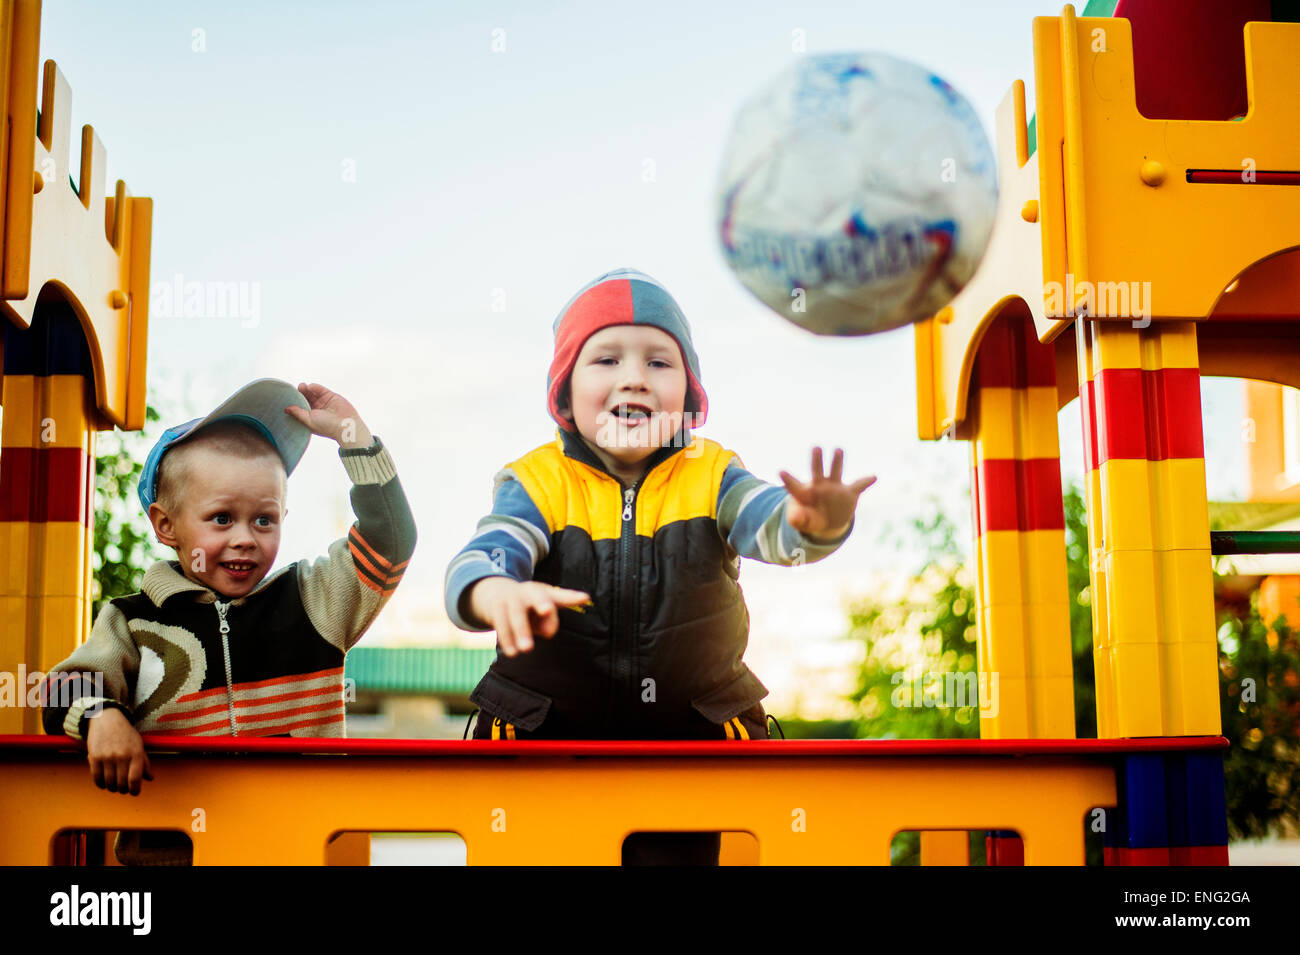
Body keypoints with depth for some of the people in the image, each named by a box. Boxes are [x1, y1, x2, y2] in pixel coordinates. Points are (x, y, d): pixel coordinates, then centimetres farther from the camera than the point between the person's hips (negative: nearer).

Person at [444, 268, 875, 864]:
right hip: (546, 736, 0)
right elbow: (478, 559, -22)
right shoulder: (539, 482, -6)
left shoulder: (709, 476, -3)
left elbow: (774, 526, -22)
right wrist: (495, 594, -48)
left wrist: (817, 522, -47)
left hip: (695, 734, 1)